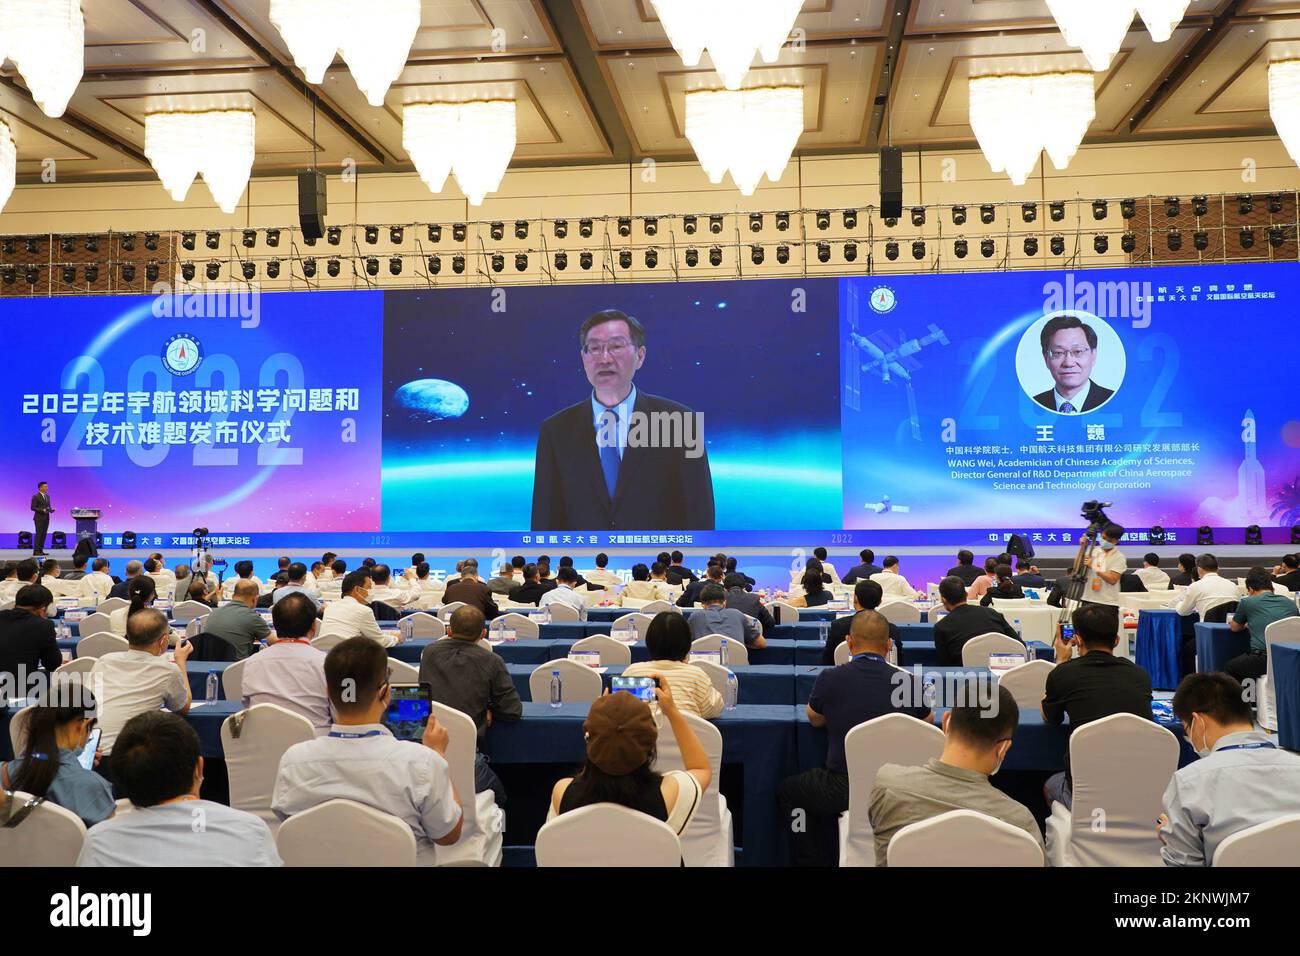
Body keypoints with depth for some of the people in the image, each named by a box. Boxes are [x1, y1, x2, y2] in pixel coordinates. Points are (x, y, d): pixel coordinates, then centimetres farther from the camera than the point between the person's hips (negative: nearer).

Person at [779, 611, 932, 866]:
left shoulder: (829, 679, -9)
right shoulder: (910, 682, -5)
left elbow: (814, 719, 12)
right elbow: (926, 720, 17)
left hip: (844, 790, -3)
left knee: (787, 790, 25)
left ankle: (813, 862, 28)